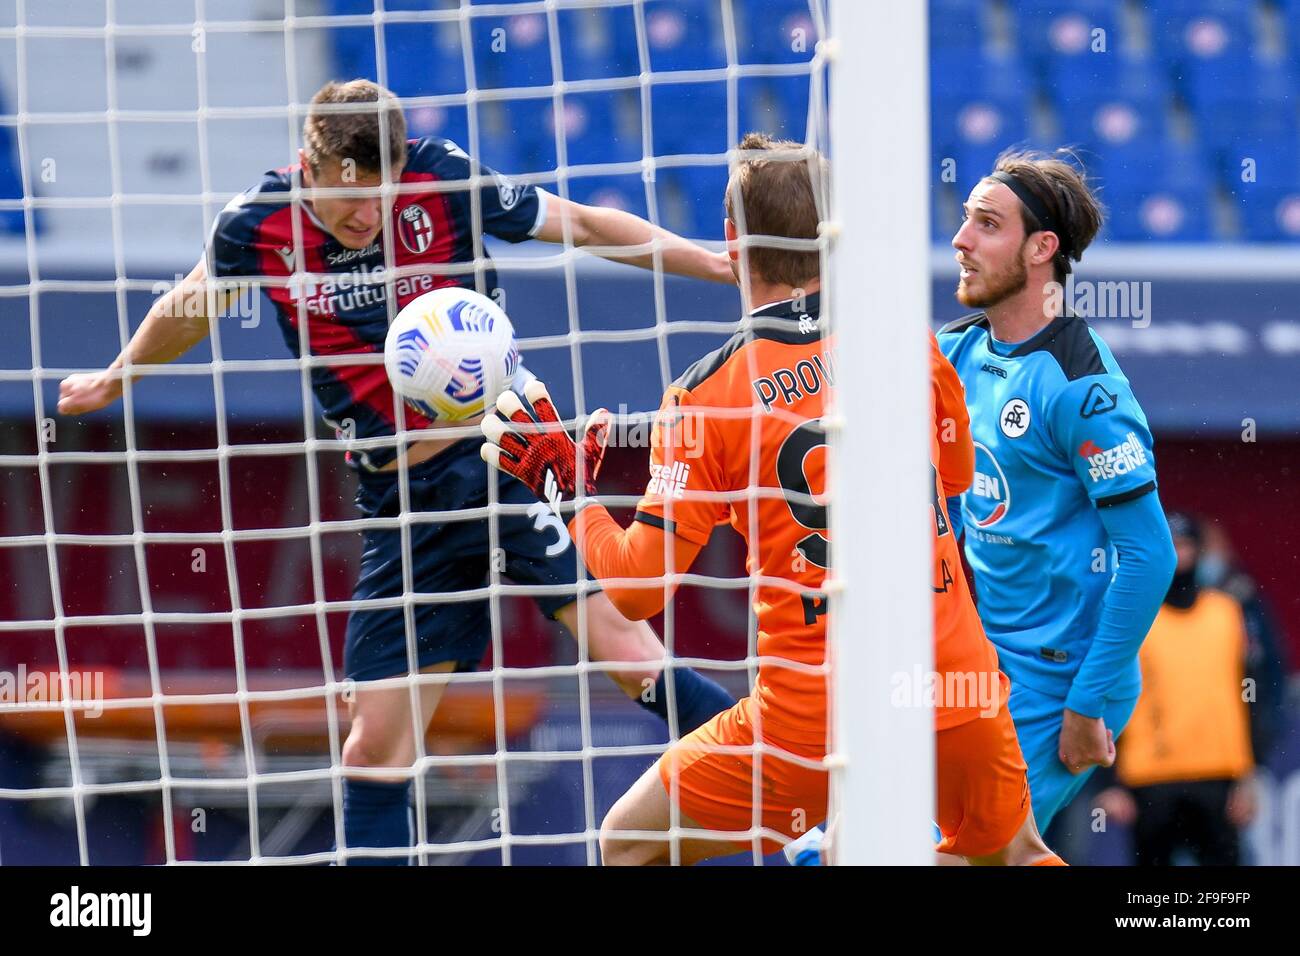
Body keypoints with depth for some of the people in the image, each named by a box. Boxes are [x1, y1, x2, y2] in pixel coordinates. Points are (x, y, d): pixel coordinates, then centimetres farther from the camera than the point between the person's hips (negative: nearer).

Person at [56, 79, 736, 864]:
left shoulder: (443, 180, -11)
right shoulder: (256, 226, -5)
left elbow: (585, 226, 3)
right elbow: (190, 306, 18)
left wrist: (718, 263, 4)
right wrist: (113, 382, 34)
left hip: (510, 452, -3)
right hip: (403, 499, 3)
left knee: (627, 653, -17)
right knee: (376, 744, 2)